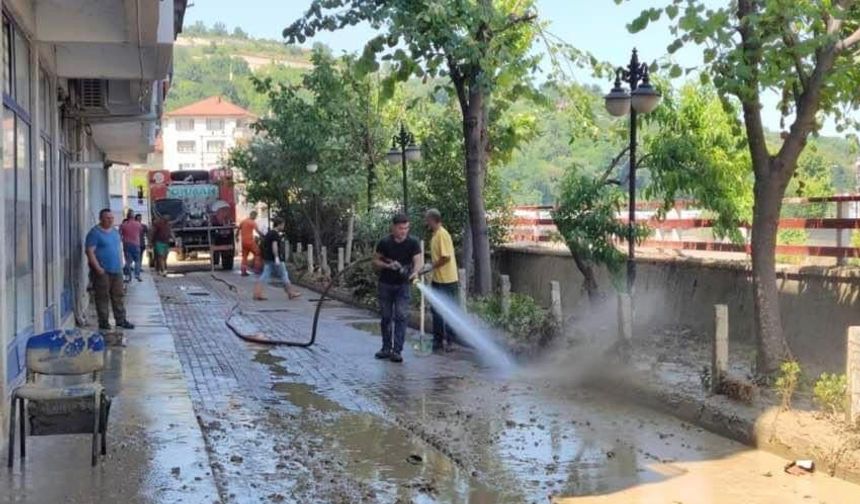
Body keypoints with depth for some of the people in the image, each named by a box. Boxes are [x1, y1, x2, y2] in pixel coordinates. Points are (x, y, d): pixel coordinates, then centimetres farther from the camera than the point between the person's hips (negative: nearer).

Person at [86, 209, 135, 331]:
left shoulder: (115, 232, 15)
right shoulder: (95, 233, -9)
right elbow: (90, 252, -15)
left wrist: (120, 264, 14)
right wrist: (98, 268, -20)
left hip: (116, 270, 7)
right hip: (102, 271, -7)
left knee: (118, 296, 10)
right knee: (103, 297, -1)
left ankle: (120, 320, 17)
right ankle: (103, 322, 5)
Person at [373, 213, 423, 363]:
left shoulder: (412, 243, -9)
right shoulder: (384, 242, -8)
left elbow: (418, 260, -17)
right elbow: (375, 261, 1)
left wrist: (415, 271, -39)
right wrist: (388, 265, -18)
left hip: (403, 285, -1)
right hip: (385, 284, 1)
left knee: (401, 317, -7)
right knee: (386, 317, 8)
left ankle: (397, 351, -5)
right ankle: (386, 348, 20)